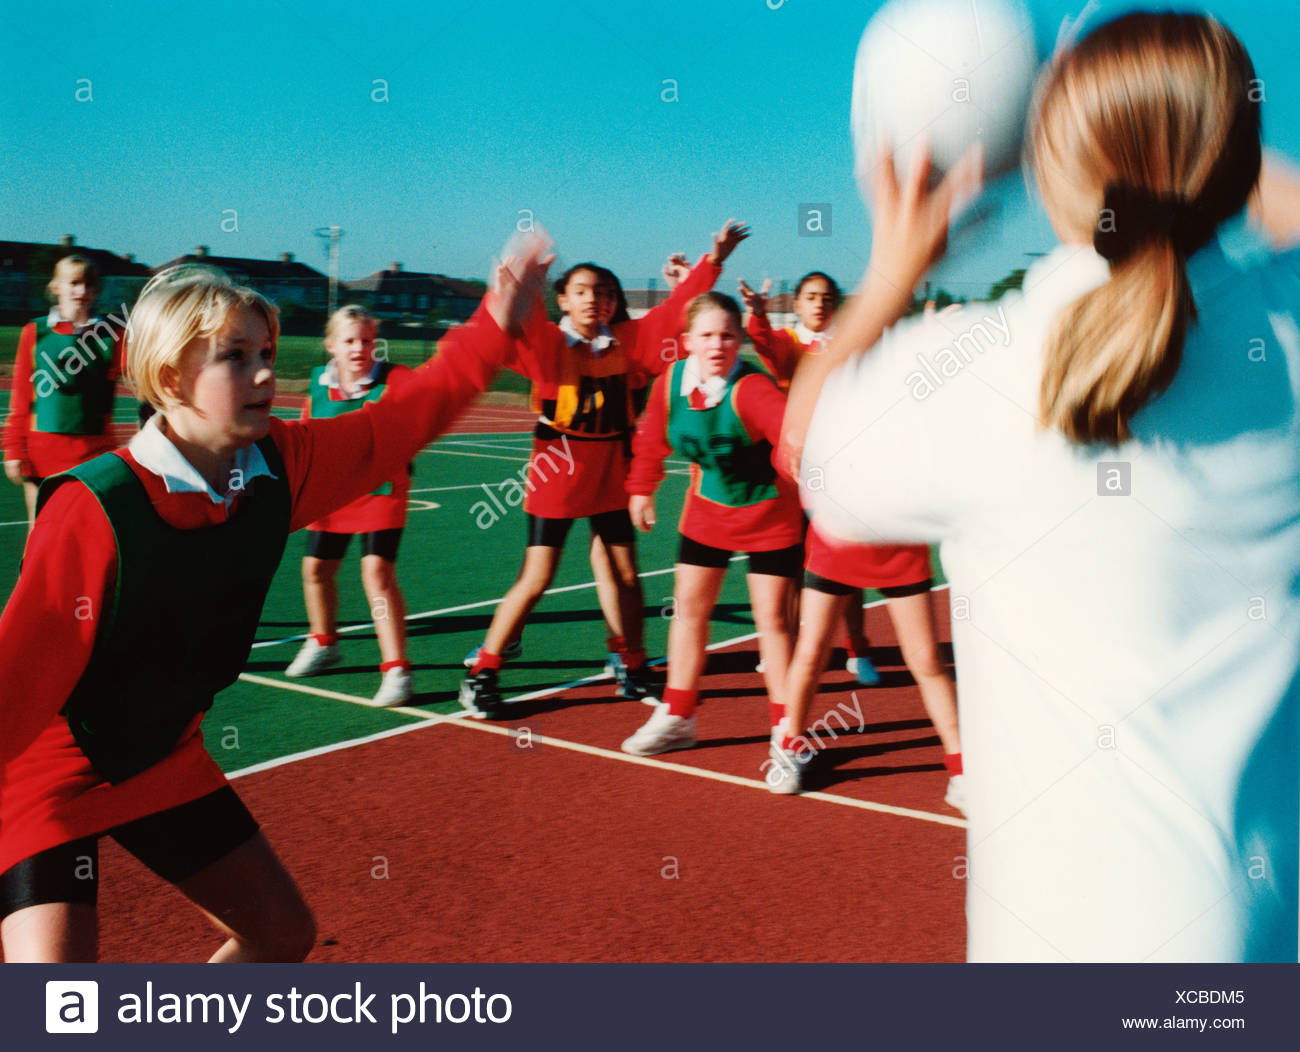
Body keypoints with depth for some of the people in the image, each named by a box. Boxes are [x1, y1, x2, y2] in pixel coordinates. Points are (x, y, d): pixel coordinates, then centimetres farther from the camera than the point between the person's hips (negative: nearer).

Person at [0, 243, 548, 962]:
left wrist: (496, 322, -4)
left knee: (283, 935, 14)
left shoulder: (280, 467, -10)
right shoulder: (95, 511, -28)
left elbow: (402, 418, 1)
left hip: (165, 759, 7)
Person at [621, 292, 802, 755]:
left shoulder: (752, 389, -31)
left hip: (769, 512, -5)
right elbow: (652, 437, 6)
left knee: (772, 617, -2)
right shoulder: (671, 382, -13)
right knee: (688, 607, 10)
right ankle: (676, 719, 26)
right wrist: (641, 488, 15)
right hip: (708, 508, 5)